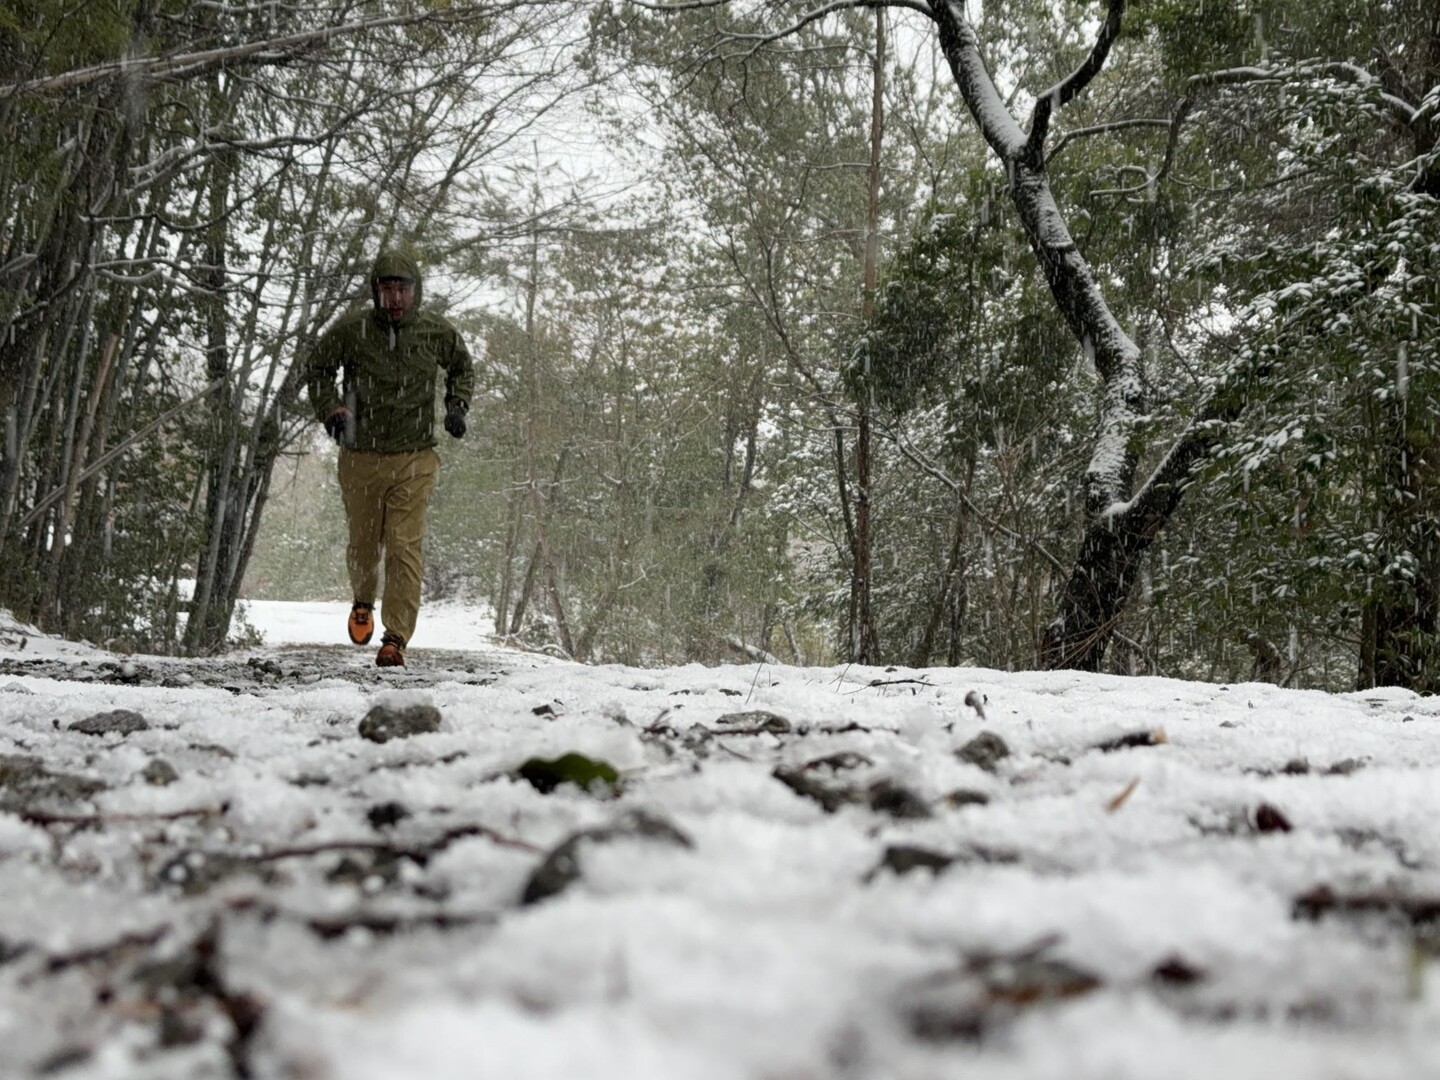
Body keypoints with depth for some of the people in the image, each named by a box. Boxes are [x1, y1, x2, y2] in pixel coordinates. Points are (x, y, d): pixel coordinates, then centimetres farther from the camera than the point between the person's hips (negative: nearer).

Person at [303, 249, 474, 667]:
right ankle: (362, 602, 45)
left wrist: (456, 406, 5)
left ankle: (395, 638, -7)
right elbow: (316, 368, 9)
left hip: (414, 460, 0)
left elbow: (462, 368, 20)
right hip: (360, 457, 1)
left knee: (405, 546, -9)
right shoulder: (351, 330, -8)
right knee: (363, 543, 14)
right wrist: (331, 410, -6)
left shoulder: (437, 332, -2)